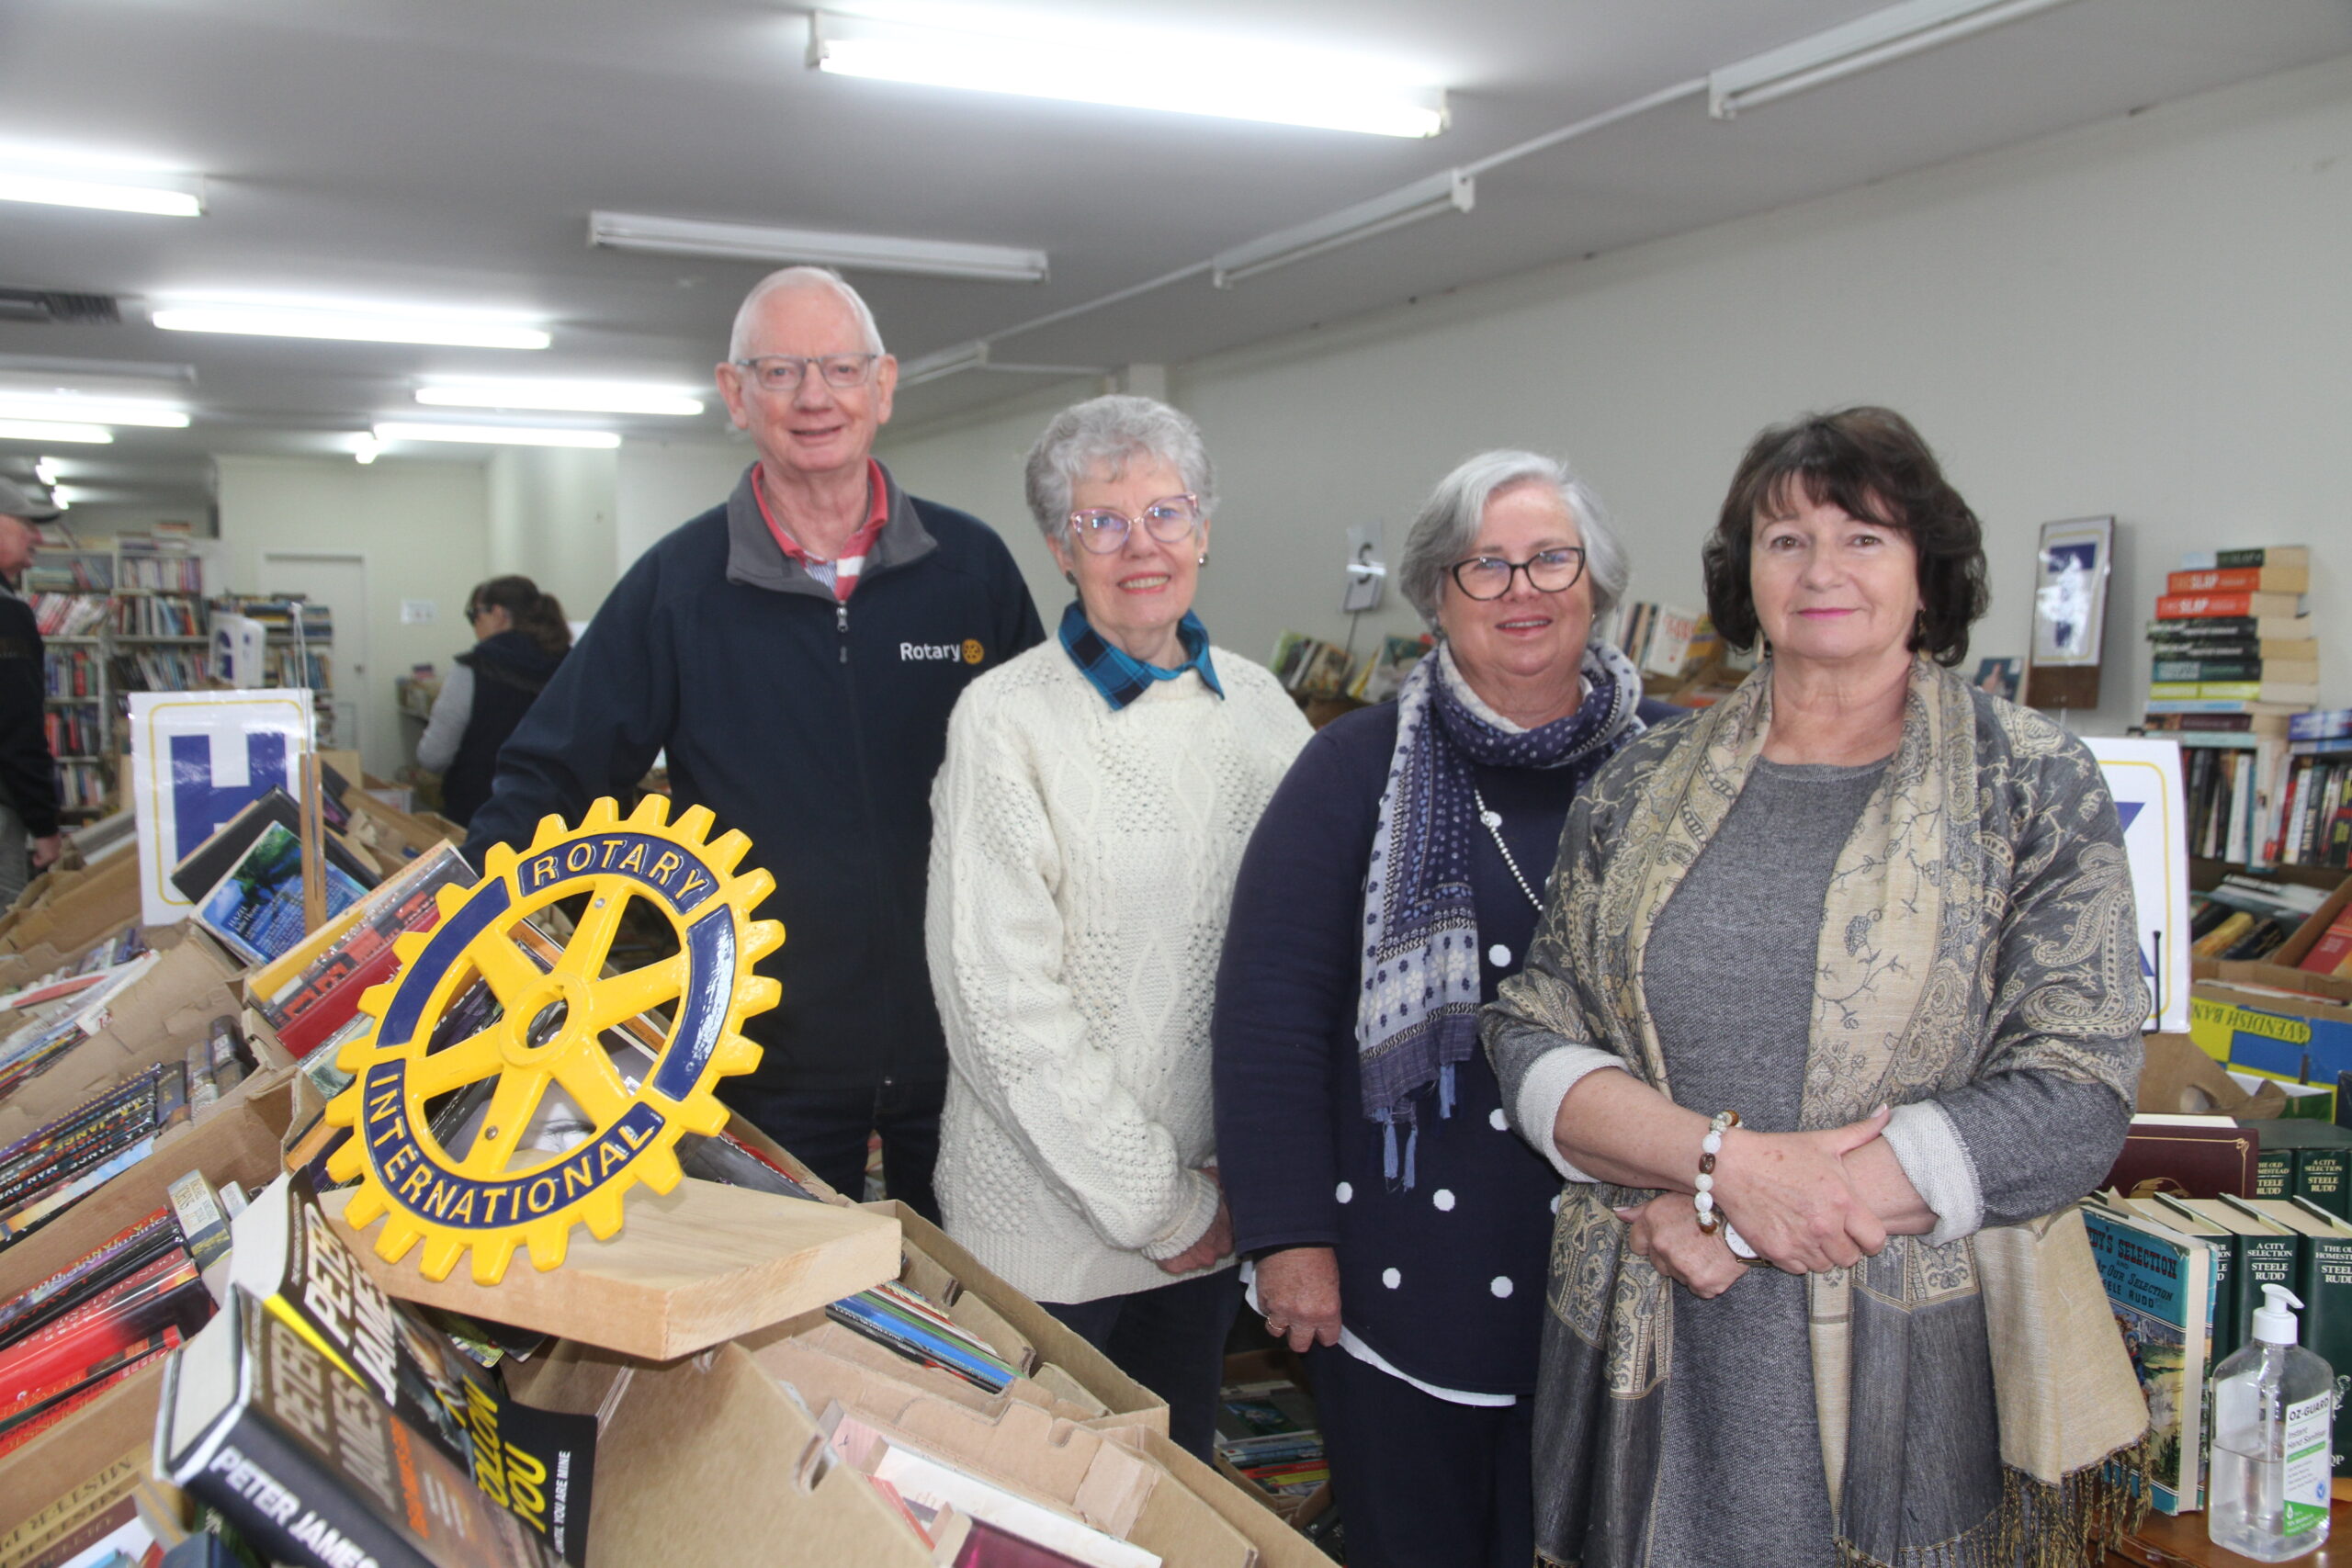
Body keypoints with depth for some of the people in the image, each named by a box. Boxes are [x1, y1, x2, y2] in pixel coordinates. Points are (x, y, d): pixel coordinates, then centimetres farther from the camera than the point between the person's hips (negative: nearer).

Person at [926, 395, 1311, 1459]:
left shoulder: (1260, 709, 3)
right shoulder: (1006, 720, -12)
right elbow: (1003, 1000, -16)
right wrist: (1154, 1201, -14)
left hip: (1216, 1209, 4)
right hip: (1053, 1220, -4)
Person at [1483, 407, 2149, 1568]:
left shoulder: (2034, 787, -2)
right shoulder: (1644, 785, 5)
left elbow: (2078, 1101, -11)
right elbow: (1531, 1041, 0)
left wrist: (1736, 1219, -15)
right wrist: (1727, 1158, -18)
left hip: (1921, 1375, -2)